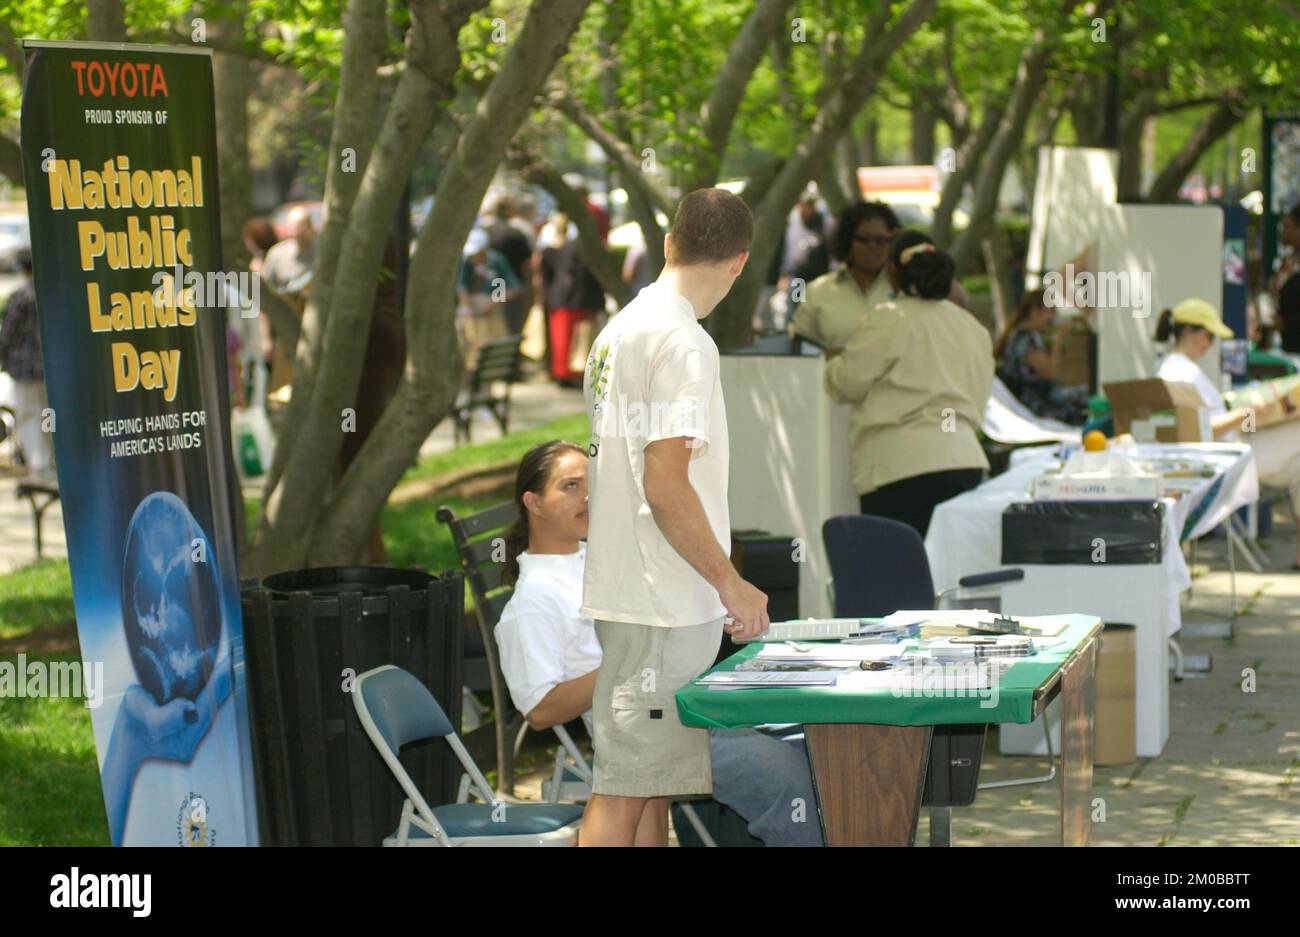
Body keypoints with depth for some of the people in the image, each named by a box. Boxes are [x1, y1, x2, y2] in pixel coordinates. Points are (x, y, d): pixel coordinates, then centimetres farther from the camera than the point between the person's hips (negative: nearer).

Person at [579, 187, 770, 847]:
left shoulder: (619, 330, 13)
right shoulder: (681, 342, -16)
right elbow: (665, 486, -22)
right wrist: (731, 583, -14)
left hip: (630, 590, 10)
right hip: (664, 602, -10)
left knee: (653, 781, 14)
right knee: (625, 786, -7)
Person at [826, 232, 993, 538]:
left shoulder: (888, 320, -6)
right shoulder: (974, 327, 16)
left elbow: (848, 382, -1)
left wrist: (832, 361, 20)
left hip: (905, 467, -7)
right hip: (967, 462, 7)